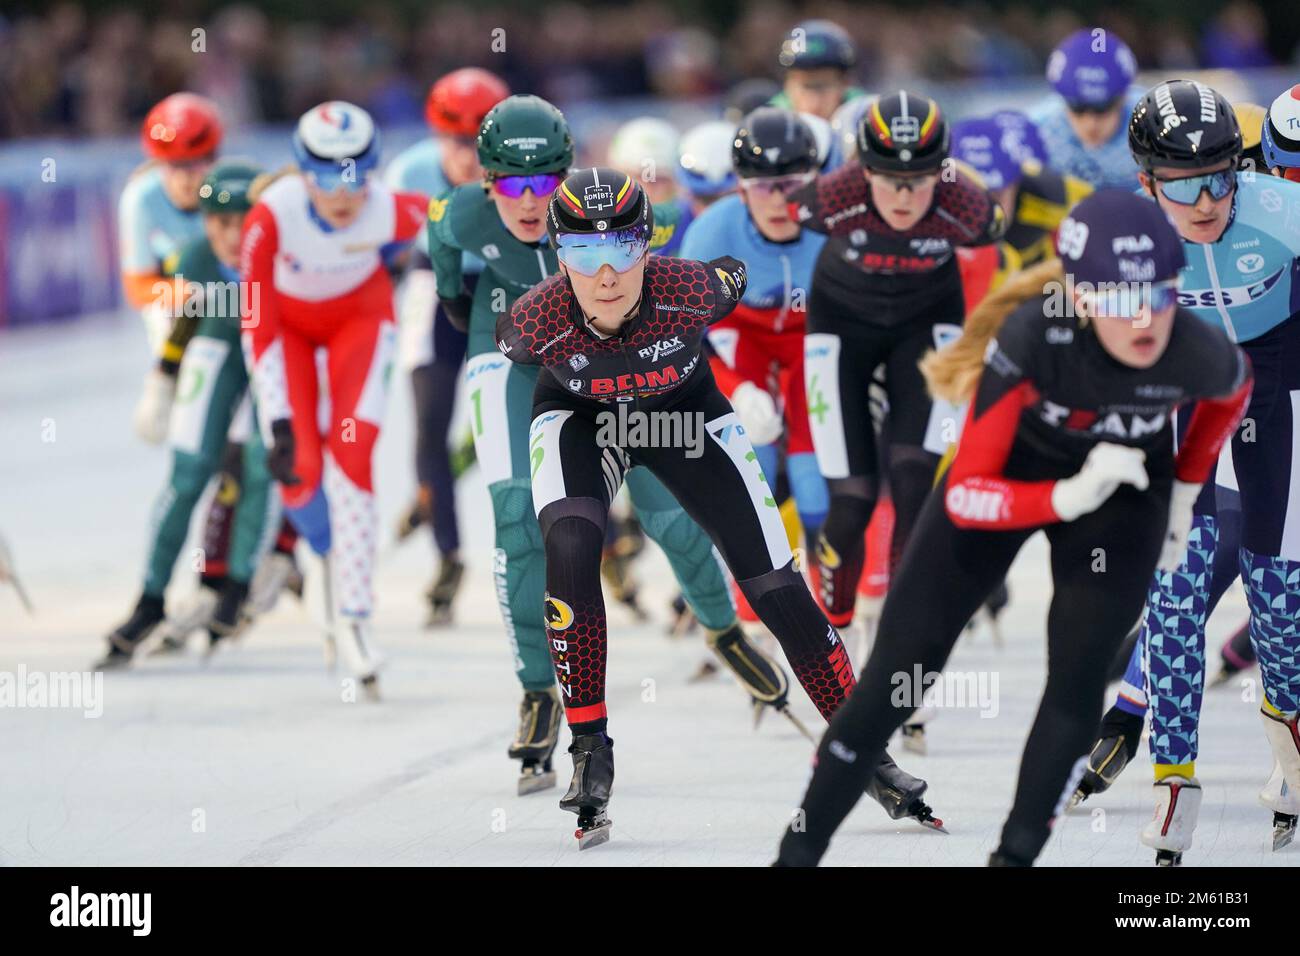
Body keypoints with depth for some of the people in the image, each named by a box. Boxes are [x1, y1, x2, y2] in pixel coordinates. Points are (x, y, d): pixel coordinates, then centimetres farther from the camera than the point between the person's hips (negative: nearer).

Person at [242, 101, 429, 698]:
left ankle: (352, 613, -13)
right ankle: (329, 554, 21)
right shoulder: (271, 216, -37)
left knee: (351, 453, -17)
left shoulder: (392, 212, -32)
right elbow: (258, 325, -35)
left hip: (359, 314, 0)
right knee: (299, 467, -12)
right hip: (285, 318, 0)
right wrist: (279, 423, -40)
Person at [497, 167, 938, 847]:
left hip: (684, 409, 1)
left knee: (777, 588, -3)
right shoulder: (537, 323, -33)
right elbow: (502, 346, -8)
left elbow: (734, 278, -10)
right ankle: (590, 751, -16)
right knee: (570, 550, -30)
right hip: (579, 419, -1)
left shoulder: (690, 291, -35)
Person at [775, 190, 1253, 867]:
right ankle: (800, 849, 7)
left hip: (1127, 491, 2)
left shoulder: (1200, 355, -29)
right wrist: (1069, 498, -43)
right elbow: (965, 494, -29)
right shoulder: (1032, 337, -37)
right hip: (1010, 475, -2)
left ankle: (1015, 856, -1)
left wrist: (1183, 494, 7)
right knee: (898, 672, -4)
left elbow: (1232, 393, 0)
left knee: (1078, 677, -14)